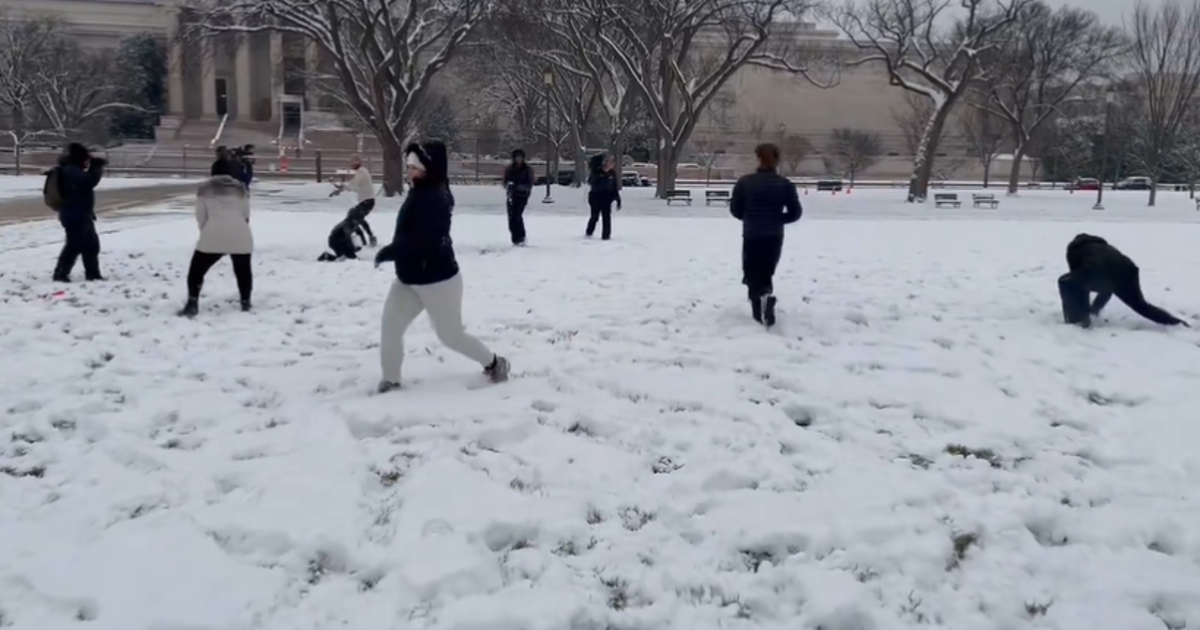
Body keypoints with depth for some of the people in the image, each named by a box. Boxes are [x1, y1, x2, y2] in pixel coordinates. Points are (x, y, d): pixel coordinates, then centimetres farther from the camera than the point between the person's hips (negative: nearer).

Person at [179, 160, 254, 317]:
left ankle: (192, 304, 3)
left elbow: (201, 216, 12)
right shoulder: (240, 188, 16)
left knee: (197, 269, 11)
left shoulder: (205, 189, 12)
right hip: (240, 236, 2)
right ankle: (246, 302, 25)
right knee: (243, 270, 22)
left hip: (214, 235, -2)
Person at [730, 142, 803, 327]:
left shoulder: (745, 182, -6)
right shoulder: (785, 184, -3)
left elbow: (735, 210, -2)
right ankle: (766, 294, -5)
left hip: (751, 237, -2)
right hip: (774, 238, 2)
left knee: (752, 275, 6)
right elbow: (796, 212, -1)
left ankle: (760, 315, -12)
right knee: (766, 274, 21)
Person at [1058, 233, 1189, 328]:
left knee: (1066, 283, 18)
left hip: (1097, 271, -5)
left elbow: (1077, 277, 29)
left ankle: (1079, 319, 12)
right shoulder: (1104, 247, 46)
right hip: (1126, 269, 5)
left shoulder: (1074, 248, 32)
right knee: (1140, 304, 23)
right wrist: (1096, 307, 55)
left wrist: (1084, 310, 38)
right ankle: (1177, 323, 15)